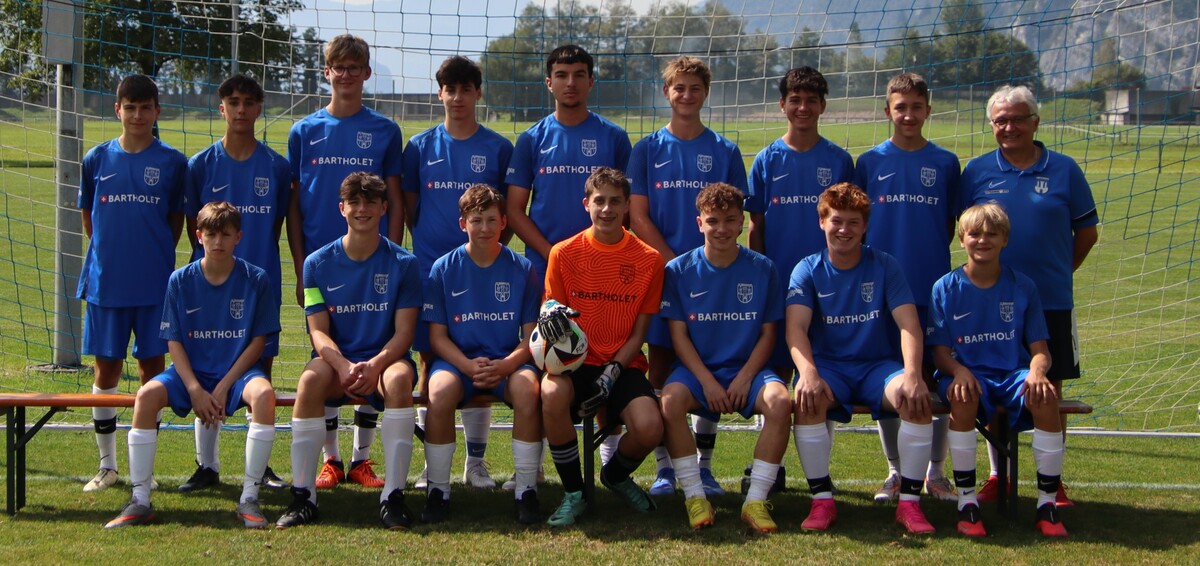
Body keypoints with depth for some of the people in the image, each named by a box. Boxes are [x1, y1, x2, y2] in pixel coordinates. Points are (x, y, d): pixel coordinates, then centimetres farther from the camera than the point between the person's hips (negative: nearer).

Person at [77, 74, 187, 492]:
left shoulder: (172, 162, 1)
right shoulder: (97, 159, 4)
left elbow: (176, 219, 8)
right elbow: (88, 216, 13)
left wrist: (157, 257, 4)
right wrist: (109, 253, 7)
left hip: (155, 285, -1)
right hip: (105, 283, 1)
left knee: (151, 367, 3)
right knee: (106, 368, 5)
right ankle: (107, 464, 17)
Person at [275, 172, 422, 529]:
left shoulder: (403, 263, 1)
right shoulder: (318, 263, 5)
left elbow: (404, 333, -4)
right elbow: (318, 331, -2)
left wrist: (375, 365, -25)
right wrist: (344, 366, -23)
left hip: (384, 359, -1)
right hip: (336, 359, 1)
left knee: (399, 377, -35)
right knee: (310, 379, -33)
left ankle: (394, 496, -33)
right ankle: (302, 496, -28)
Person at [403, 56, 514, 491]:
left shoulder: (498, 149, 5)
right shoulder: (420, 147, 7)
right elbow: (409, 208, 11)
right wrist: (429, 244, 2)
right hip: (430, 270, 1)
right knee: (431, 362, 2)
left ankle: (476, 462, 12)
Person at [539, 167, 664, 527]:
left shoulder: (648, 260, 2)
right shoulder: (564, 253, 1)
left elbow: (639, 332, 3)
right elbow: (552, 309, 6)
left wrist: (612, 373, -12)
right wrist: (552, 315, -21)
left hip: (623, 365, 1)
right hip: (576, 361, 0)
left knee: (649, 429, -27)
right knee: (552, 395, -36)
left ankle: (616, 475, 14)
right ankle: (573, 494, -12)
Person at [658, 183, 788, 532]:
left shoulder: (762, 269, 2)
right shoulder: (679, 270, 0)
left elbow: (768, 333, 3)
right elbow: (679, 334, -2)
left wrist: (744, 379, -12)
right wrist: (708, 382, -14)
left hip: (747, 369, 1)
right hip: (697, 369, -1)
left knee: (780, 401, -31)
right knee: (671, 400, -34)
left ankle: (756, 500, -22)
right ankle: (694, 496, -20)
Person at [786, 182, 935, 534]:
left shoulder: (885, 267, 2)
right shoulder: (808, 271, 1)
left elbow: (909, 324, -9)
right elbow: (795, 328, -14)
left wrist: (912, 374, -28)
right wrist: (808, 373, -35)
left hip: (879, 364, 1)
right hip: (829, 365, 0)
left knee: (917, 399, -30)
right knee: (807, 399, -34)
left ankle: (909, 501, -19)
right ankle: (822, 500, -22)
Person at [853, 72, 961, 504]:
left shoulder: (945, 163, 5)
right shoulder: (870, 162, 4)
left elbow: (951, 224, 11)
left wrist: (929, 255, 0)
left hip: (933, 288, 0)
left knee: (936, 381, 3)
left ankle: (936, 473, 17)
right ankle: (895, 472, 18)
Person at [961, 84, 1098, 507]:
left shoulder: (1064, 170, 1)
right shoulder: (976, 171, 2)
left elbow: (1087, 231, 7)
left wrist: (1057, 272, 7)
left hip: (1051, 301, -1)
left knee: (1050, 390, 5)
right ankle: (997, 476, 19)